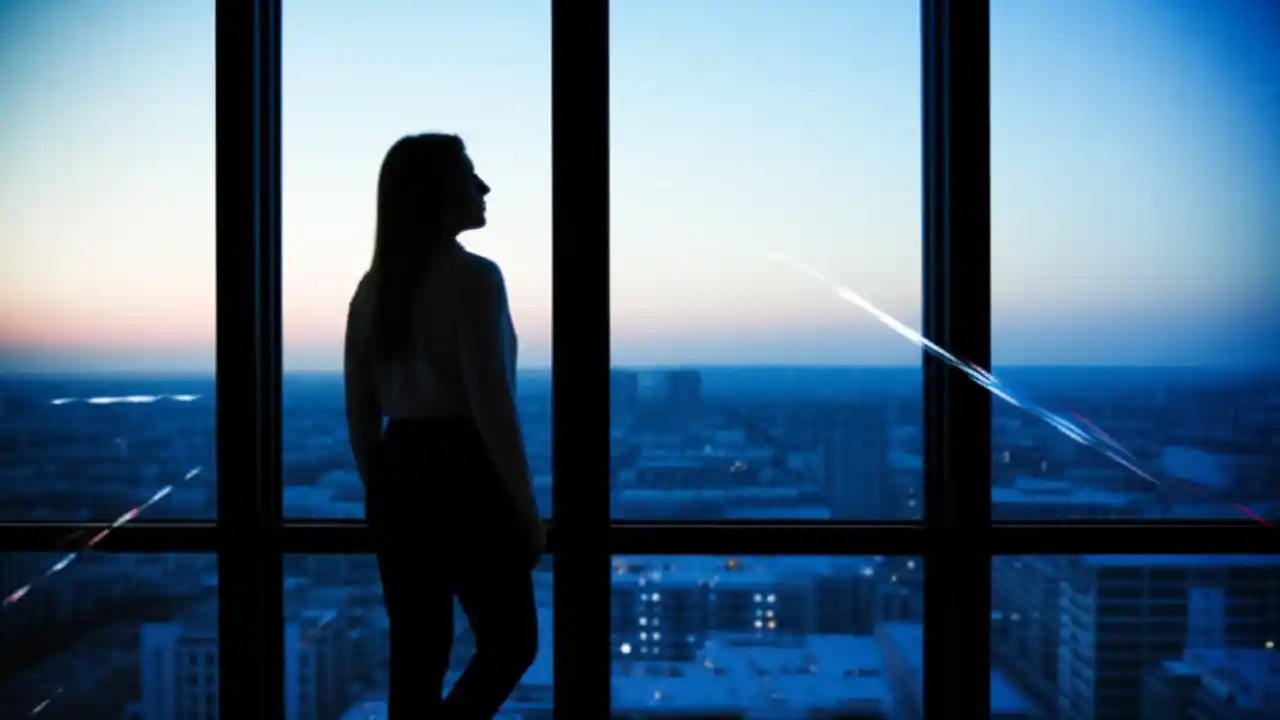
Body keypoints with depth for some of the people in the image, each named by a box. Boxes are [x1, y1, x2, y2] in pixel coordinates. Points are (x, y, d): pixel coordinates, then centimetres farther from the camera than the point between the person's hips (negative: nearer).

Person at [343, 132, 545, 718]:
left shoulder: (373, 286, 10)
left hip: (398, 476, 7)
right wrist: (526, 508, -11)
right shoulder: (472, 277, -12)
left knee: (416, 653, 13)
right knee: (510, 639, 9)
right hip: (464, 477, -7)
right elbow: (491, 406, -17)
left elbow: (360, 411, 12)